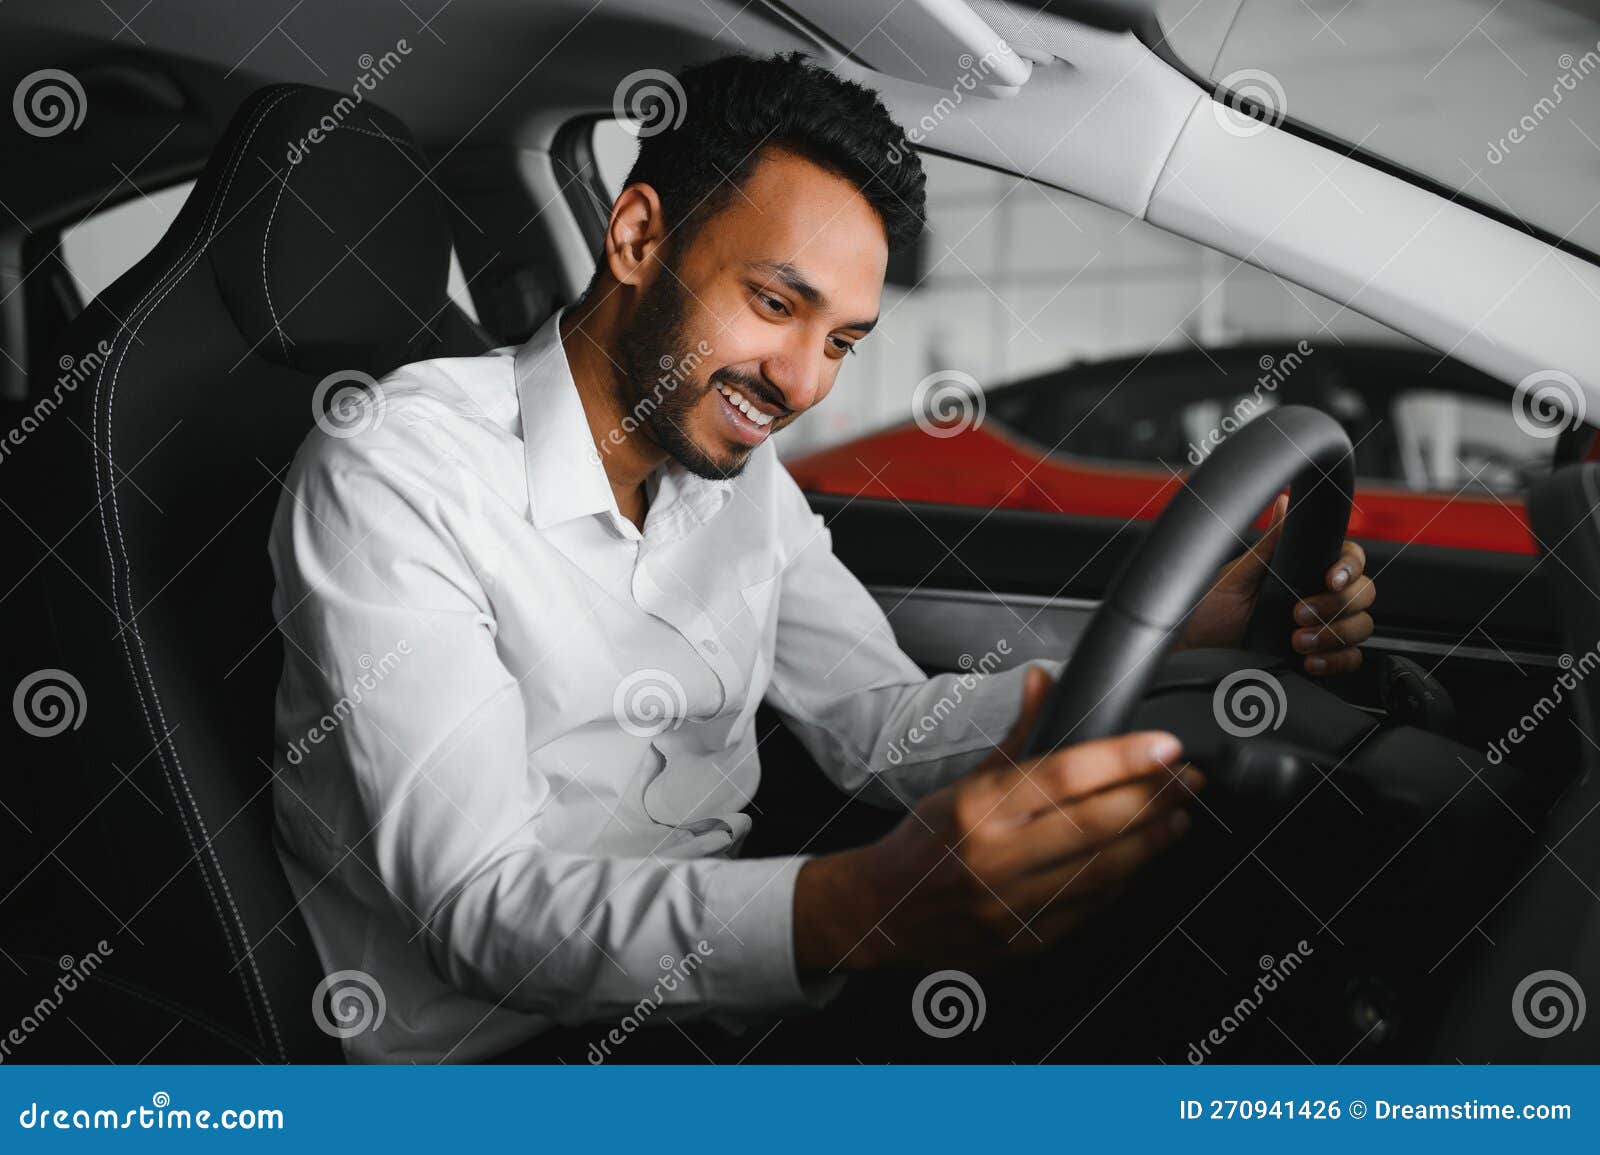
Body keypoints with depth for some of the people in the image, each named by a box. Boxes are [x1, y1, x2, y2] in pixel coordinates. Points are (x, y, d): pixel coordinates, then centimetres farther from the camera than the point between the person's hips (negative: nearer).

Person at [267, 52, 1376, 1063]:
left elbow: (886, 726, 6)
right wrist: (857, 912, -44)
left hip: (714, 973, 7)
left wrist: (1165, 644, -10)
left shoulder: (744, 478, 7)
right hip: (485, 1049, -7)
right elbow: (478, 909, -27)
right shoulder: (400, 470, -18)